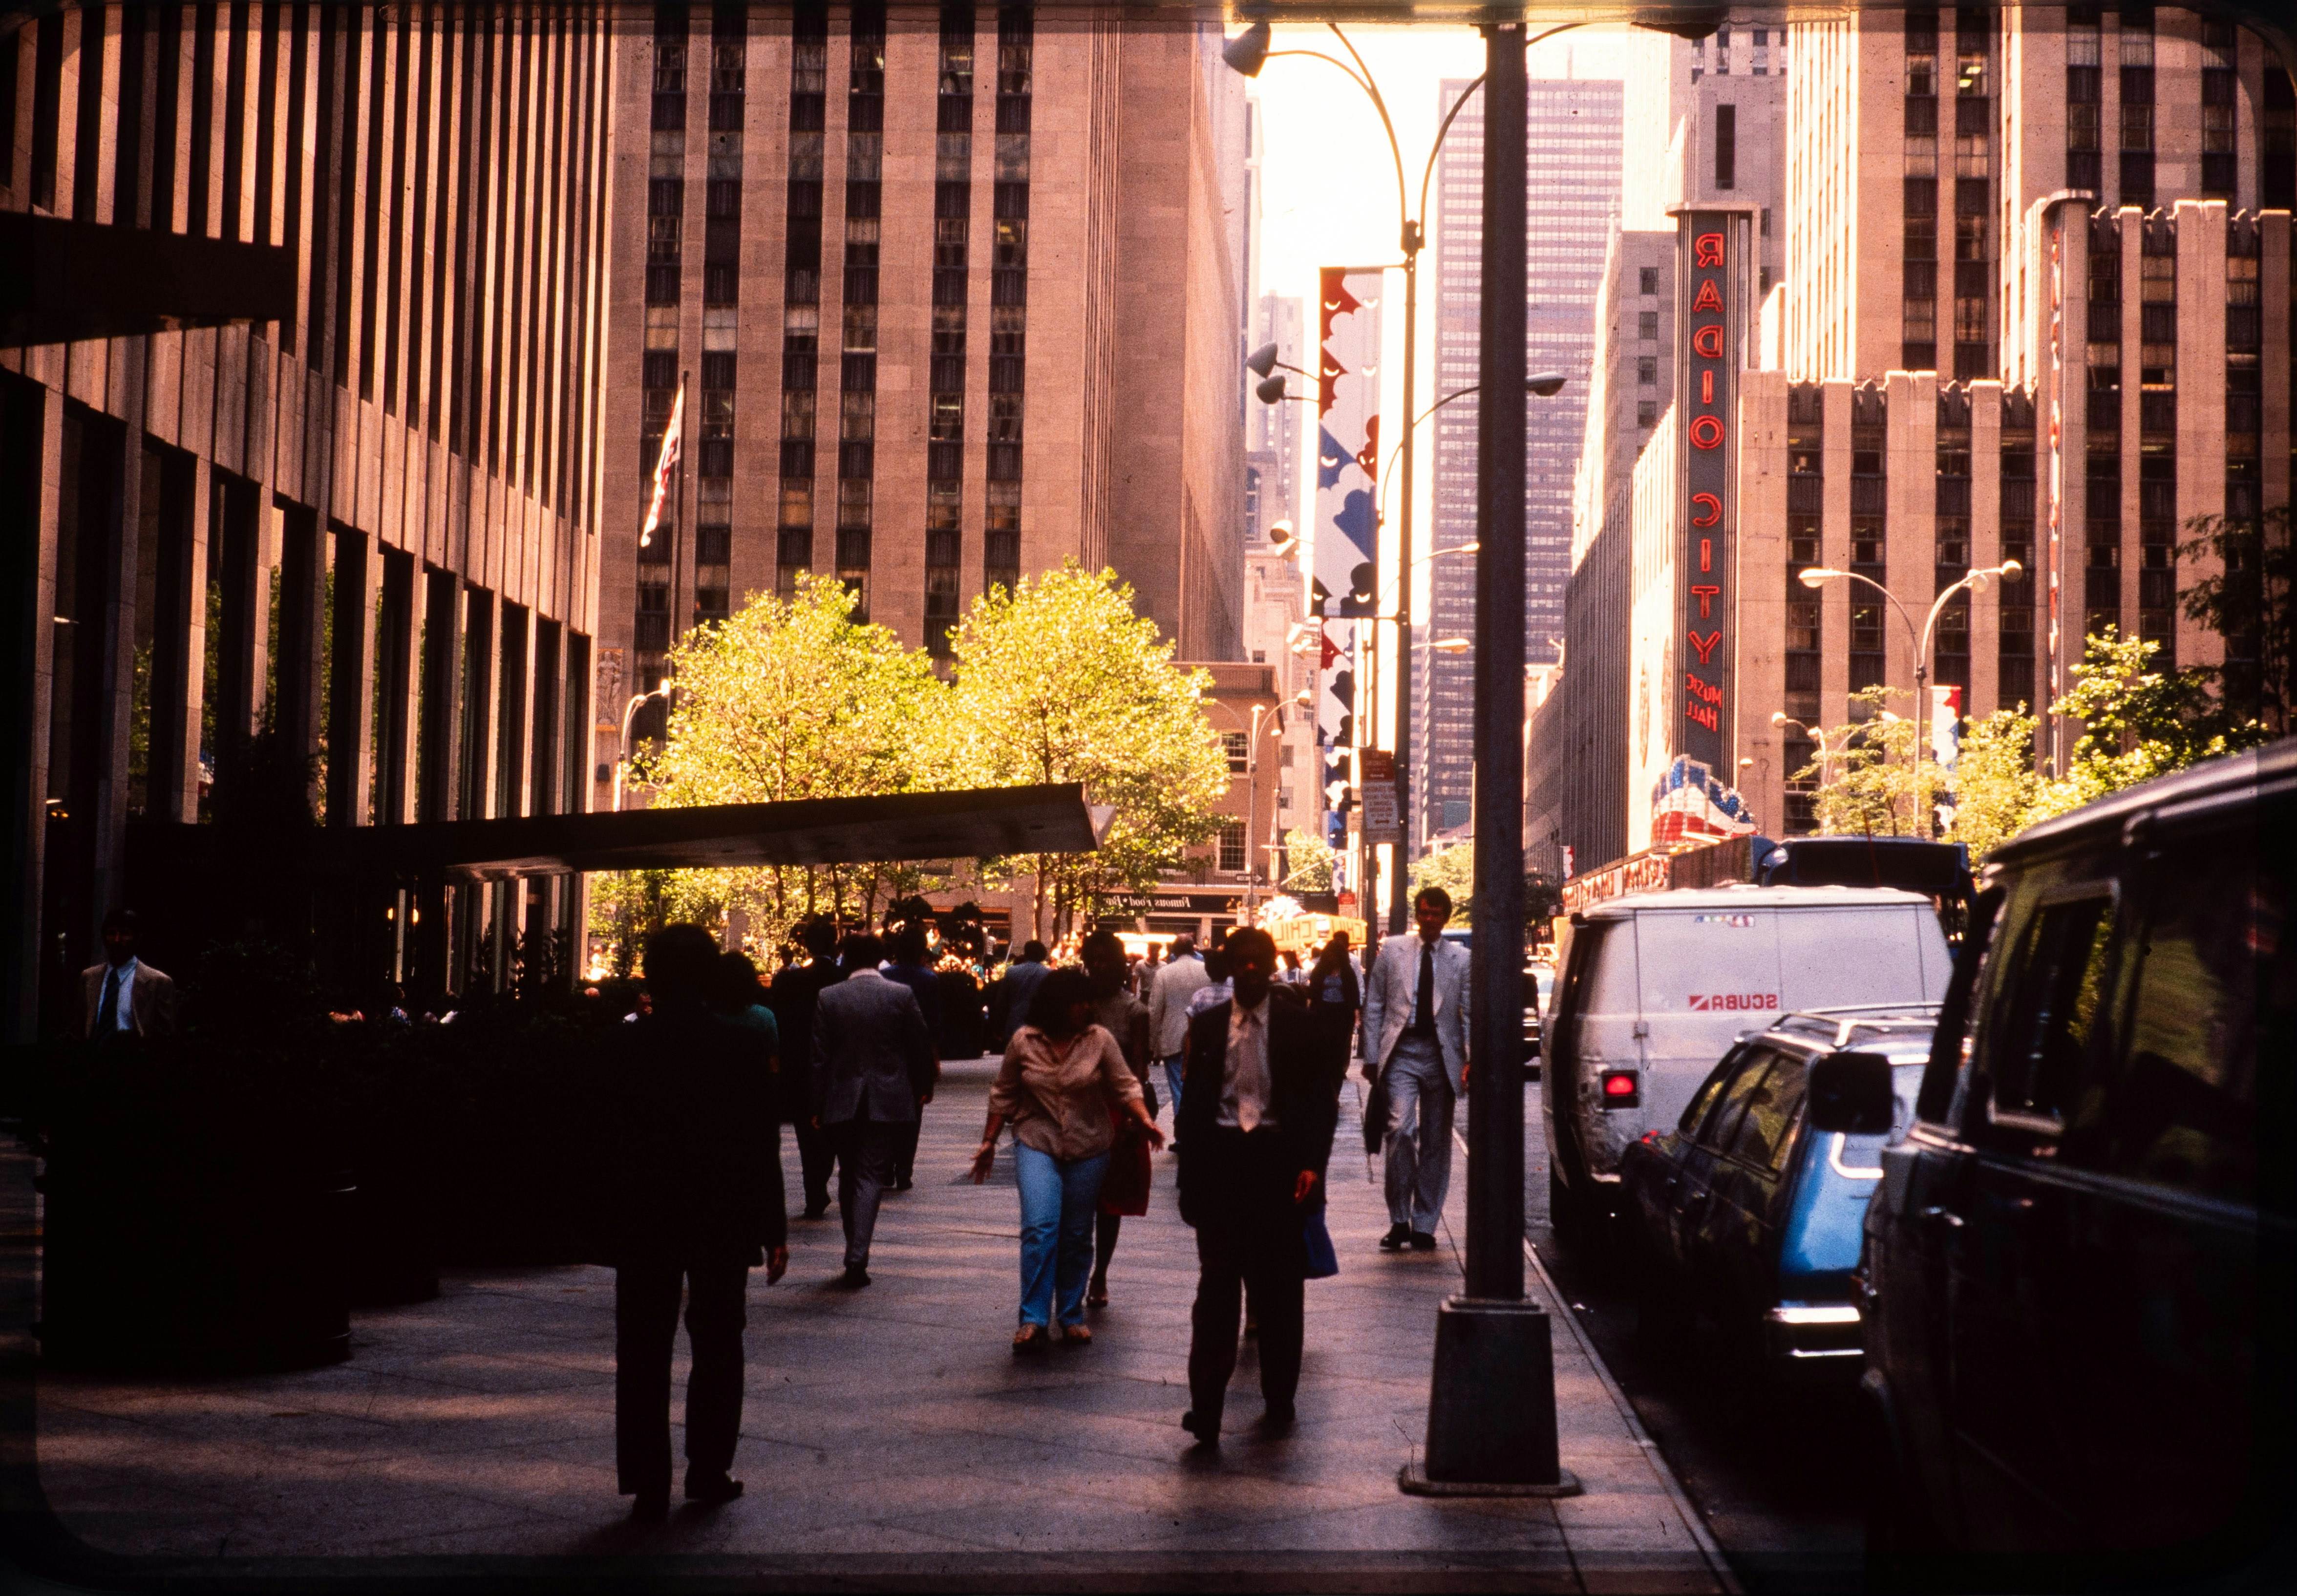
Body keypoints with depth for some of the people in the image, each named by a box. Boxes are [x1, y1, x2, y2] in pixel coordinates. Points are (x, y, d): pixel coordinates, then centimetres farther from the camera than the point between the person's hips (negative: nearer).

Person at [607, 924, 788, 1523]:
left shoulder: (626, 1047, -6)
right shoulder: (735, 1047, -8)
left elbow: (605, 1140, -3)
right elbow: (758, 1144, -7)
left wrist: (605, 1221, 7)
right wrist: (773, 1230, -1)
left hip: (643, 1223, 0)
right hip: (722, 1222, 0)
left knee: (643, 1355, 6)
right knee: (717, 1347, 14)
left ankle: (648, 1485, 4)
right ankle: (709, 1471, 15)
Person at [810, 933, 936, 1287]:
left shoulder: (828, 998, -3)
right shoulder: (901, 995, -6)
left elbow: (819, 1056, -2)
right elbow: (920, 1045, 1)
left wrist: (817, 1106, 4)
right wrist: (924, 1087, 16)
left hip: (841, 1102, 1)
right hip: (887, 1102, -1)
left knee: (848, 1176, 16)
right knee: (870, 1177, -1)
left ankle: (855, 1253, 23)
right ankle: (857, 1257, -14)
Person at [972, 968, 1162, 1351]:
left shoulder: (1100, 1040, -3)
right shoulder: (1025, 1041, -2)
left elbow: (1125, 1086, -3)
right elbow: (1004, 1096, 7)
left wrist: (1145, 1121, -20)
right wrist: (989, 1142, 8)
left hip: (1089, 1148, 1)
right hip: (1037, 1145, -1)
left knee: (1077, 1234, 8)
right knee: (1040, 1227, -15)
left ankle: (1071, 1316, 21)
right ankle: (1034, 1322, -13)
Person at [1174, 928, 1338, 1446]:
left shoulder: (1296, 1026, 5)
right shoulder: (1207, 1026, 9)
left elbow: (1320, 1101, 4)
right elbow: (1193, 1104, 10)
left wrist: (1312, 1164, -9)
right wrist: (1191, 1174, 4)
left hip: (1277, 1162, 0)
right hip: (1220, 1161, 0)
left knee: (1279, 1287, 6)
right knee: (1217, 1283, -4)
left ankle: (1280, 1397, 19)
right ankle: (1206, 1407, -4)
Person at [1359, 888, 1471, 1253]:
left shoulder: (1461, 960, 8)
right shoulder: (1392, 950, 8)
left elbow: (1471, 1014, 4)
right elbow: (1374, 1005, 8)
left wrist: (1472, 1060, -10)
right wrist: (1372, 1057, 2)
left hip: (1442, 1056, 1)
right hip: (1402, 1052, -1)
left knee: (1435, 1143, 5)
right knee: (1401, 1130, -17)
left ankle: (1424, 1226, 14)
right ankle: (1399, 1220, -7)